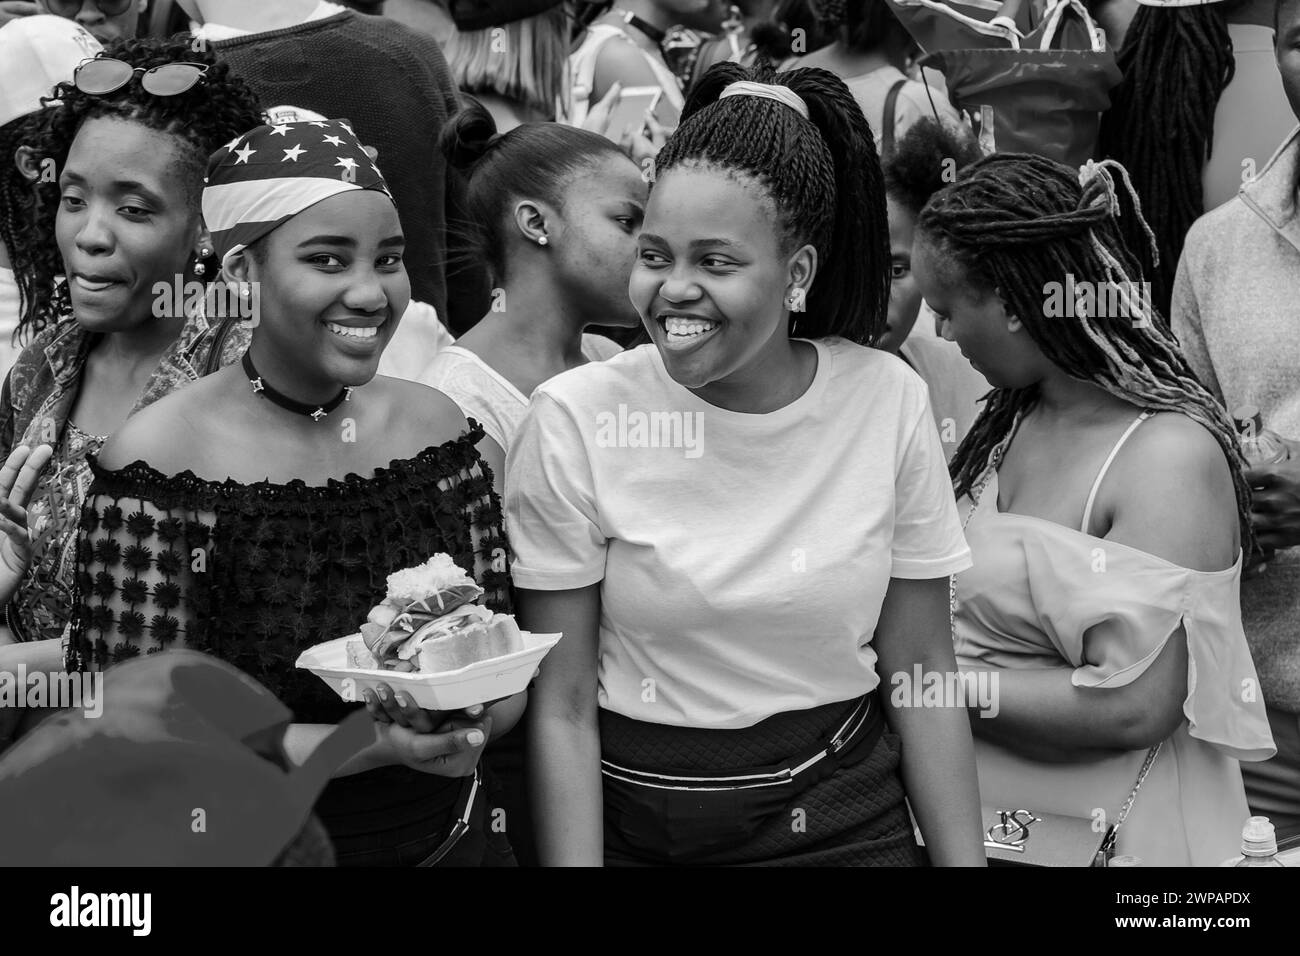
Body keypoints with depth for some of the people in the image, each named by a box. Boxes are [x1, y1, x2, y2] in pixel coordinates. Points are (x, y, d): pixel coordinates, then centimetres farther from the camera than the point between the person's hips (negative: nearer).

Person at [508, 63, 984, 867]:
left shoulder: (887, 401, -10)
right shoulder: (575, 420, -15)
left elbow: (920, 669, -2)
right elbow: (562, 708, -11)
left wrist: (964, 857, -4)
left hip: (849, 821, 1)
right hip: (636, 827, -1)